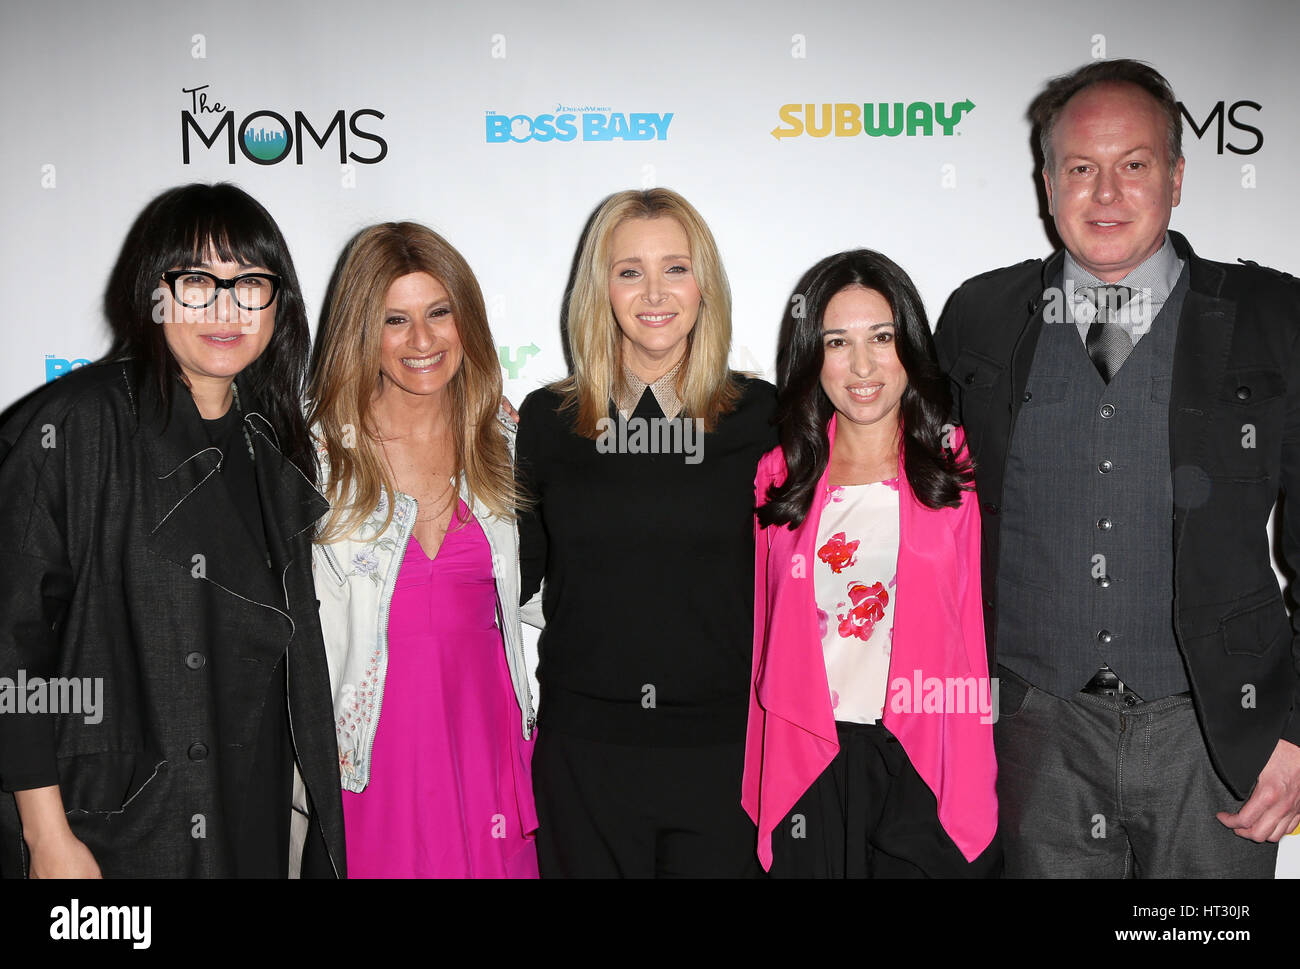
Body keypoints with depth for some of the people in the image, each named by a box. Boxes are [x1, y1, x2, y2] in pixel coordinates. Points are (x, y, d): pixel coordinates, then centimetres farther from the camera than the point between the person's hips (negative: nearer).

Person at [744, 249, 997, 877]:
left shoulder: (961, 471, 0)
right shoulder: (780, 479, 7)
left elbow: (984, 642, -1)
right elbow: (766, 650, 11)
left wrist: (979, 792, -8)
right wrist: (758, 798, 8)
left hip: (931, 776, -2)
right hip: (810, 774, 2)